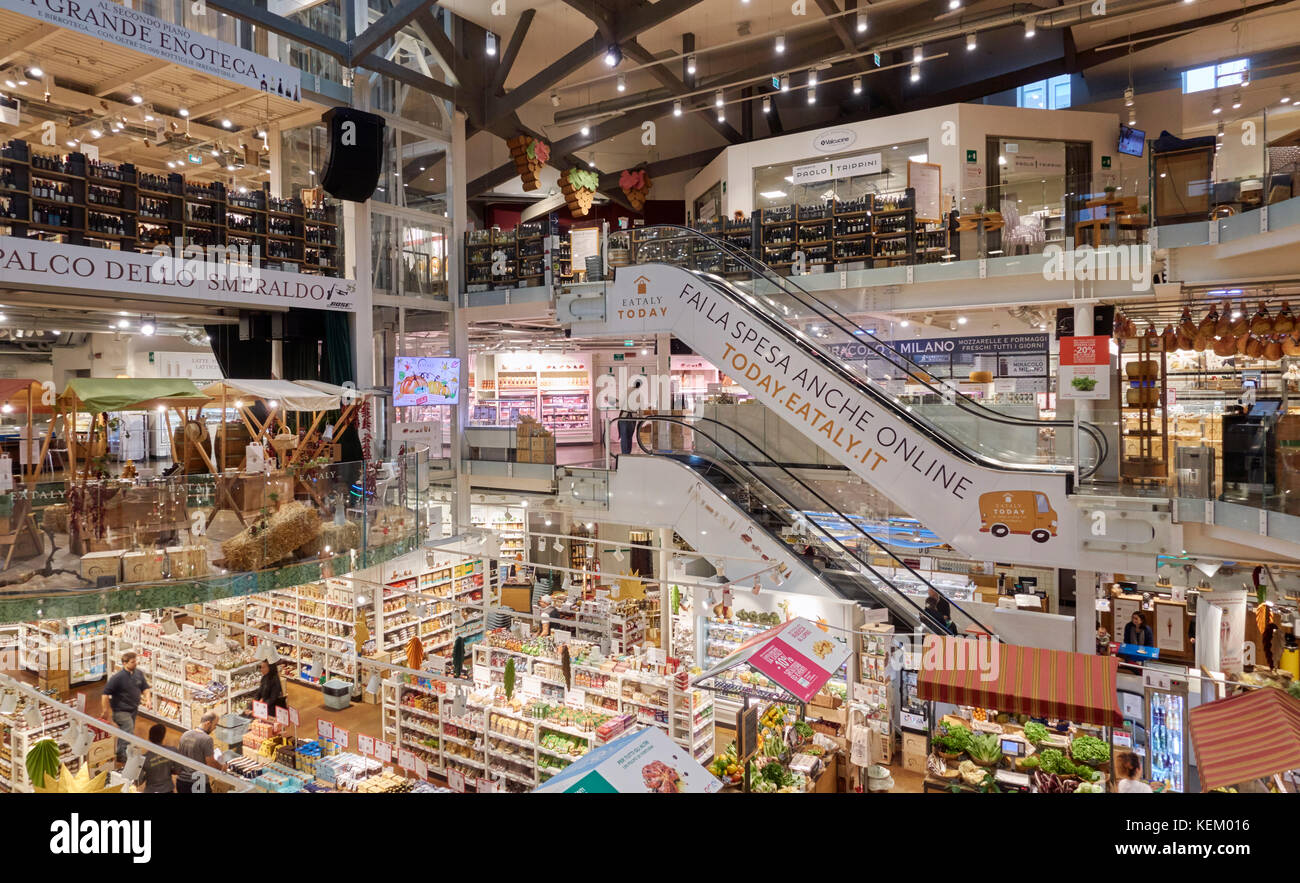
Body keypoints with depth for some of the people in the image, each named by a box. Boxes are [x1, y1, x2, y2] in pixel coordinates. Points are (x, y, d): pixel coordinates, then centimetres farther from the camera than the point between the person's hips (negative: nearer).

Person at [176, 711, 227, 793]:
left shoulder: (185, 734, 2)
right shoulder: (207, 739, -19)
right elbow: (211, 763, -16)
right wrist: (222, 766, 3)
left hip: (180, 781, 7)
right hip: (198, 783, -7)